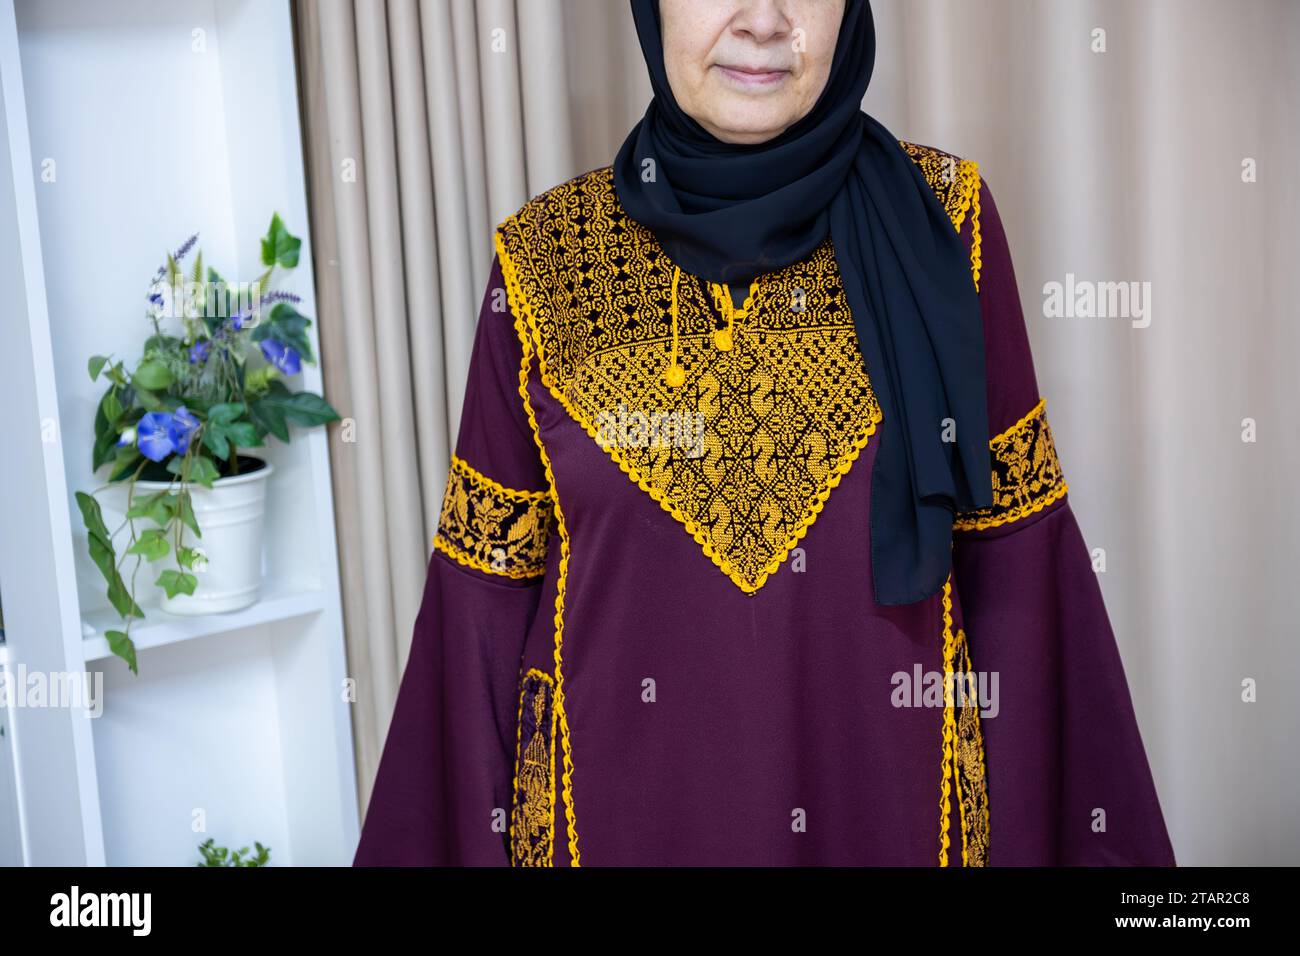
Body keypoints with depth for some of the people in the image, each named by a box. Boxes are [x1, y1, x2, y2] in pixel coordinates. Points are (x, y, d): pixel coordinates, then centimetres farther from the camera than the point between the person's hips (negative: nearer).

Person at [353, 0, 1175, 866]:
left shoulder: (937, 217, -4)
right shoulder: (546, 258, -4)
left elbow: (1010, 551, -3)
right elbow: (492, 583, -1)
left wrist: (1048, 835, -4)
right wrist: (467, 843, -1)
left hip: (891, 795, 1)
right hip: (621, 801, 0)